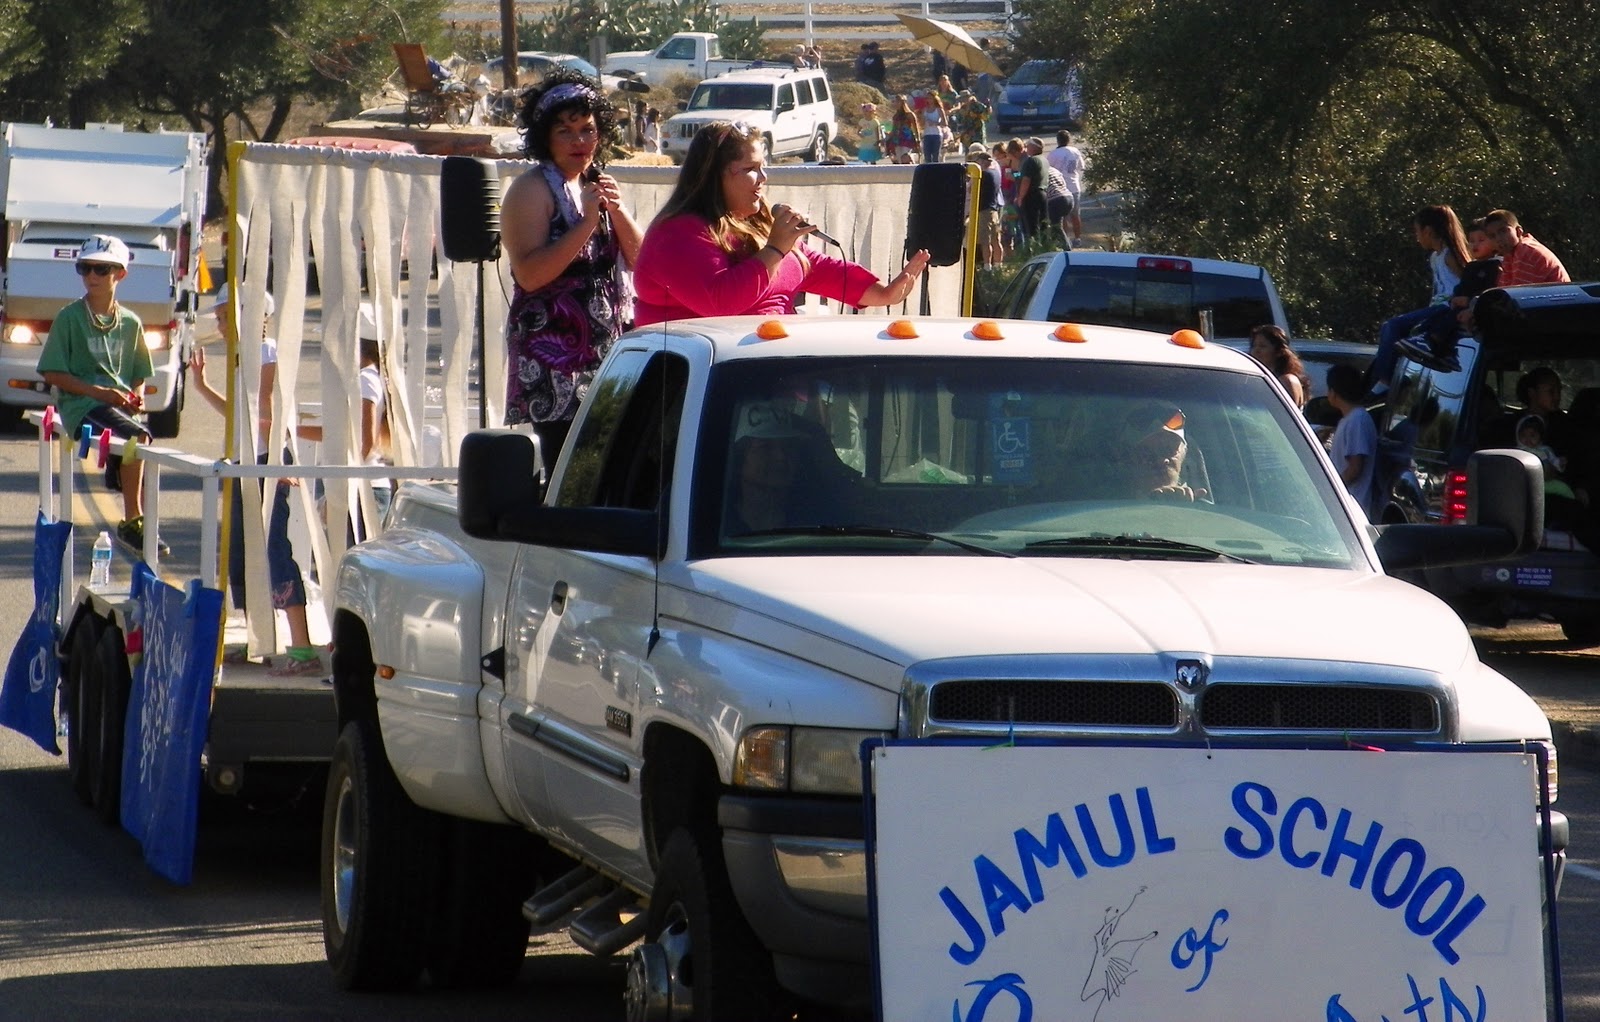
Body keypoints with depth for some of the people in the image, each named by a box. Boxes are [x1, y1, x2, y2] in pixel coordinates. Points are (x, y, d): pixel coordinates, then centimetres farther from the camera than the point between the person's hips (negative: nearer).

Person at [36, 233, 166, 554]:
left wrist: (136, 395, -3)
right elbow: (52, 373, -3)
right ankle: (133, 520, -20)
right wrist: (98, 392, -13)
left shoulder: (130, 323, 14)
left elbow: (140, 374, 21)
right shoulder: (69, 318, 2)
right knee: (137, 436, -28)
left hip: (120, 405, 5)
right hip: (81, 406, -5)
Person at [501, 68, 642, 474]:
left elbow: (640, 258, 12)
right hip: (556, 353, -7)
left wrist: (617, 210, -5)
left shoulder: (596, 183, 17)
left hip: (607, 346, 7)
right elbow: (529, 274, -17)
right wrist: (587, 223, -19)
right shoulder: (532, 190, -6)